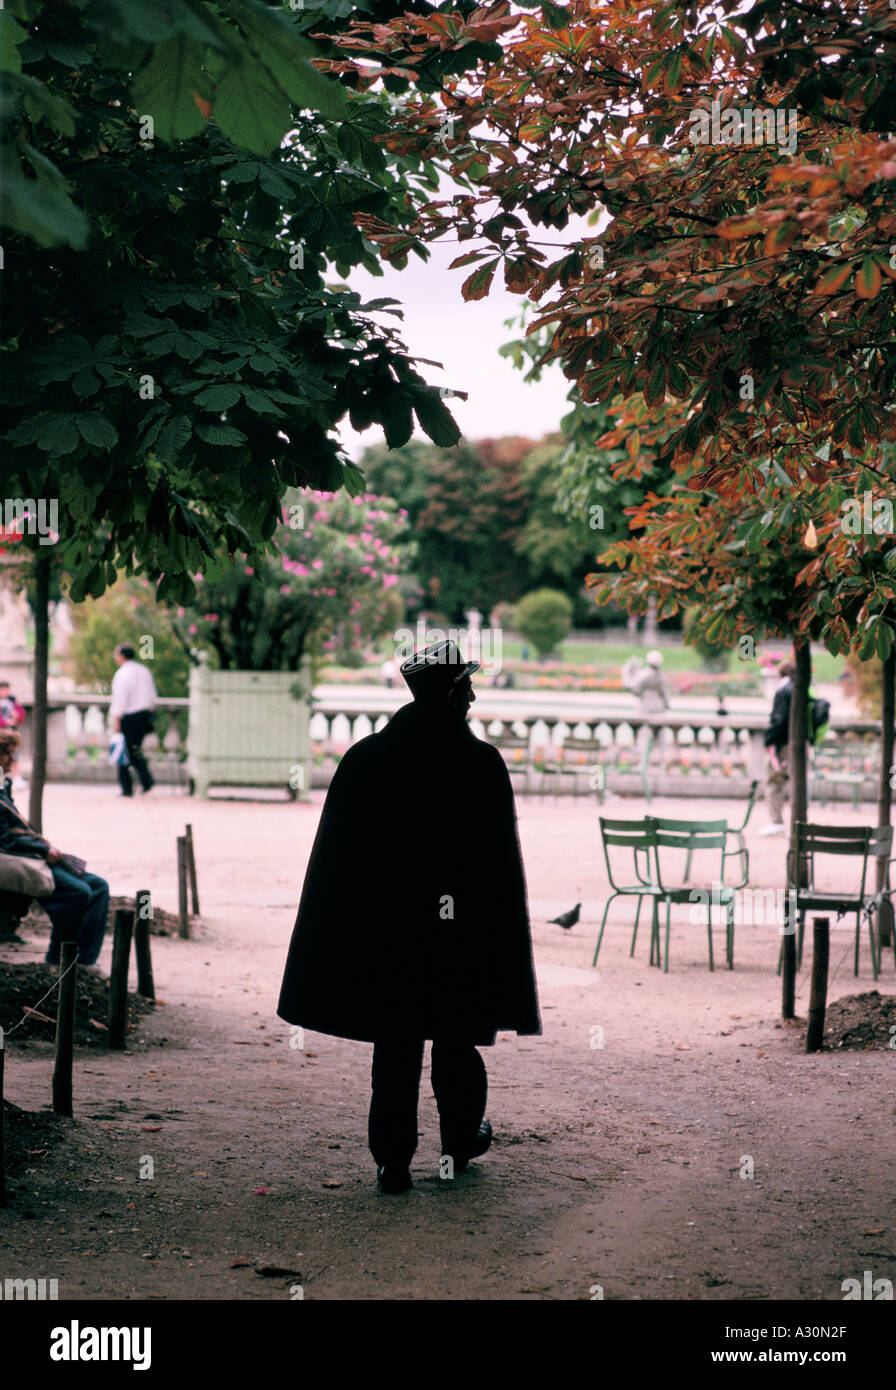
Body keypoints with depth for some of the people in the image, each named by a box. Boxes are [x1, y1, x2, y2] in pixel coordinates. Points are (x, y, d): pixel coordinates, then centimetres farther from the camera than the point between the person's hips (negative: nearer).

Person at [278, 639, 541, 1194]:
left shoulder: (365, 759, -2)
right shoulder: (482, 763, -9)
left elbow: (337, 856, 0)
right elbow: (501, 861, -6)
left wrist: (347, 929, 7)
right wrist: (499, 938, 1)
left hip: (385, 929, 1)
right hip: (459, 935, -1)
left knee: (396, 1048, 8)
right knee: (457, 1042, 15)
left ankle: (393, 1160, 7)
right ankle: (460, 1143, 30)